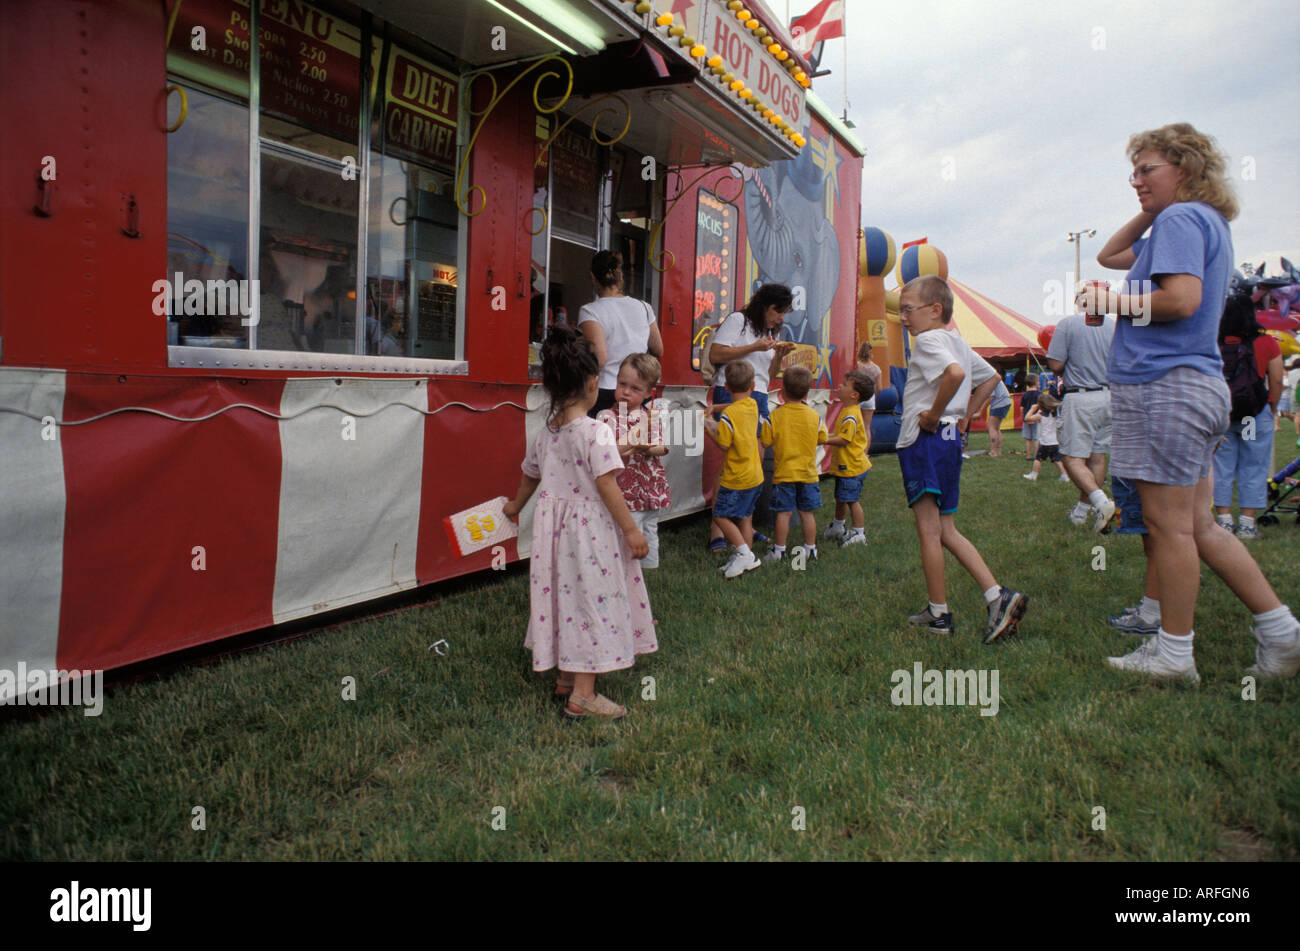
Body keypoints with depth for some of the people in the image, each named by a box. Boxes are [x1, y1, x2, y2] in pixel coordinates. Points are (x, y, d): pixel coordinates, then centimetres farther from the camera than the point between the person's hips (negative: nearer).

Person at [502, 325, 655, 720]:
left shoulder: (546, 432, 6)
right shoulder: (595, 431, -17)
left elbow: (529, 475, 20)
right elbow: (606, 486, -21)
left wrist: (516, 505, 39)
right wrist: (631, 530, -15)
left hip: (553, 522, 8)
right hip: (589, 529, -7)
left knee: (567, 596, 17)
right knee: (593, 600, -1)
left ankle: (566, 678, 30)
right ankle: (582, 695, 4)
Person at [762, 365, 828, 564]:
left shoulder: (775, 415, -9)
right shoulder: (814, 415, -1)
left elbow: (765, 441, -7)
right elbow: (822, 439, 10)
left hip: (784, 473, -2)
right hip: (809, 473, 2)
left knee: (783, 513, 3)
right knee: (807, 512, 10)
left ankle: (779, 549, 9)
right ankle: (810, 548, 18)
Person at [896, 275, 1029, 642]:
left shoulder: (928, 339, -11)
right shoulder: (958, 342, 18)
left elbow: (955, 373, -31)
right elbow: (991, 377, 30)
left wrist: (934, 414, -20)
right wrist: (964, 414, 22)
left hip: (925, 440, -10)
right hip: (950, 438, 10)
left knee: (928, 528, -2)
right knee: (945, 530, 13)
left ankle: (938, 614, 5)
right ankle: (998, 596, 6)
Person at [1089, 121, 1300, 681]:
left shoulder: (1179, 219, -8)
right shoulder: (1206, 222, 24)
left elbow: (1181, 298, -23)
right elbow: (1109, 256, 33)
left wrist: (1113, 302, -10)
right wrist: (1148, 210, 22)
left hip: (1165, 384, -10)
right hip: (1199, 383, 10)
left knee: (1169, 525, -3)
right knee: (1198, 526, 12)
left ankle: (1174, 655, 6)